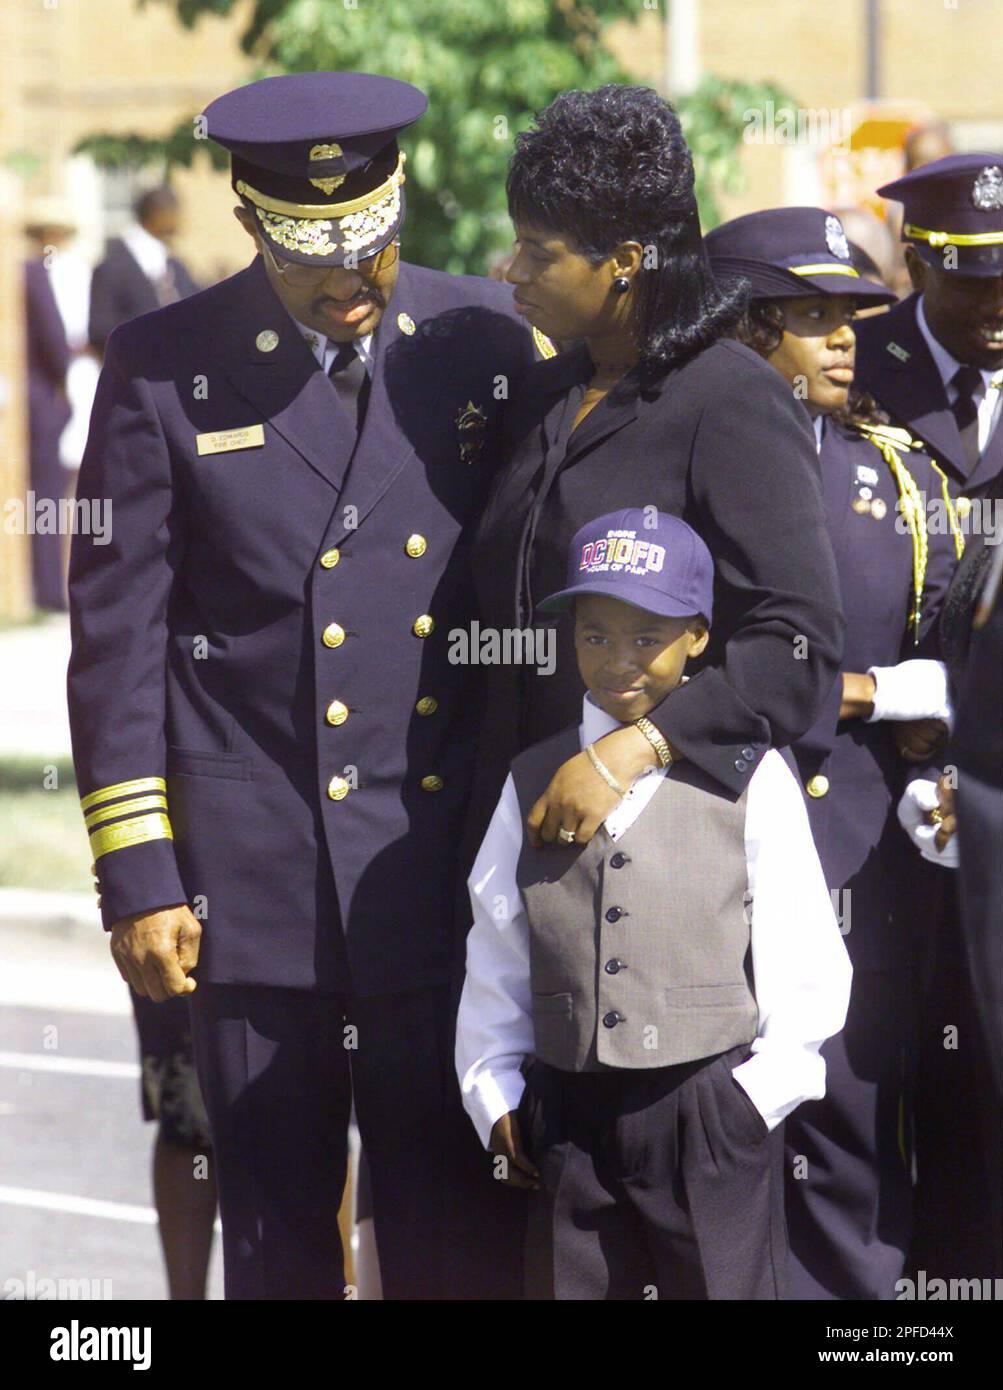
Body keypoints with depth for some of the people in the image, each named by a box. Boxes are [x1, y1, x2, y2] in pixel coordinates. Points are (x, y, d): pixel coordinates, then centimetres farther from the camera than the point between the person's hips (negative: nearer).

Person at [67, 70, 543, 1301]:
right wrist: (137, 876, -3)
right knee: (275, 1229, 4)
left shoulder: (483, 344, 5)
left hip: (446, 863, 1)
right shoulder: (164, 369, -1)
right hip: (255, 868, -1)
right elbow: (116, 637, 1)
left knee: (445, 1220, 4)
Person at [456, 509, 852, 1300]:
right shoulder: (533, 783, 9)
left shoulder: (752, 781, -1)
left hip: (711, 1114, -3)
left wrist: (758, 1096, -8)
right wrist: (494, 1098, 5)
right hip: (570, 1120, 3)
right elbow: (495, 962, 12)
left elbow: (804, 966, -2)